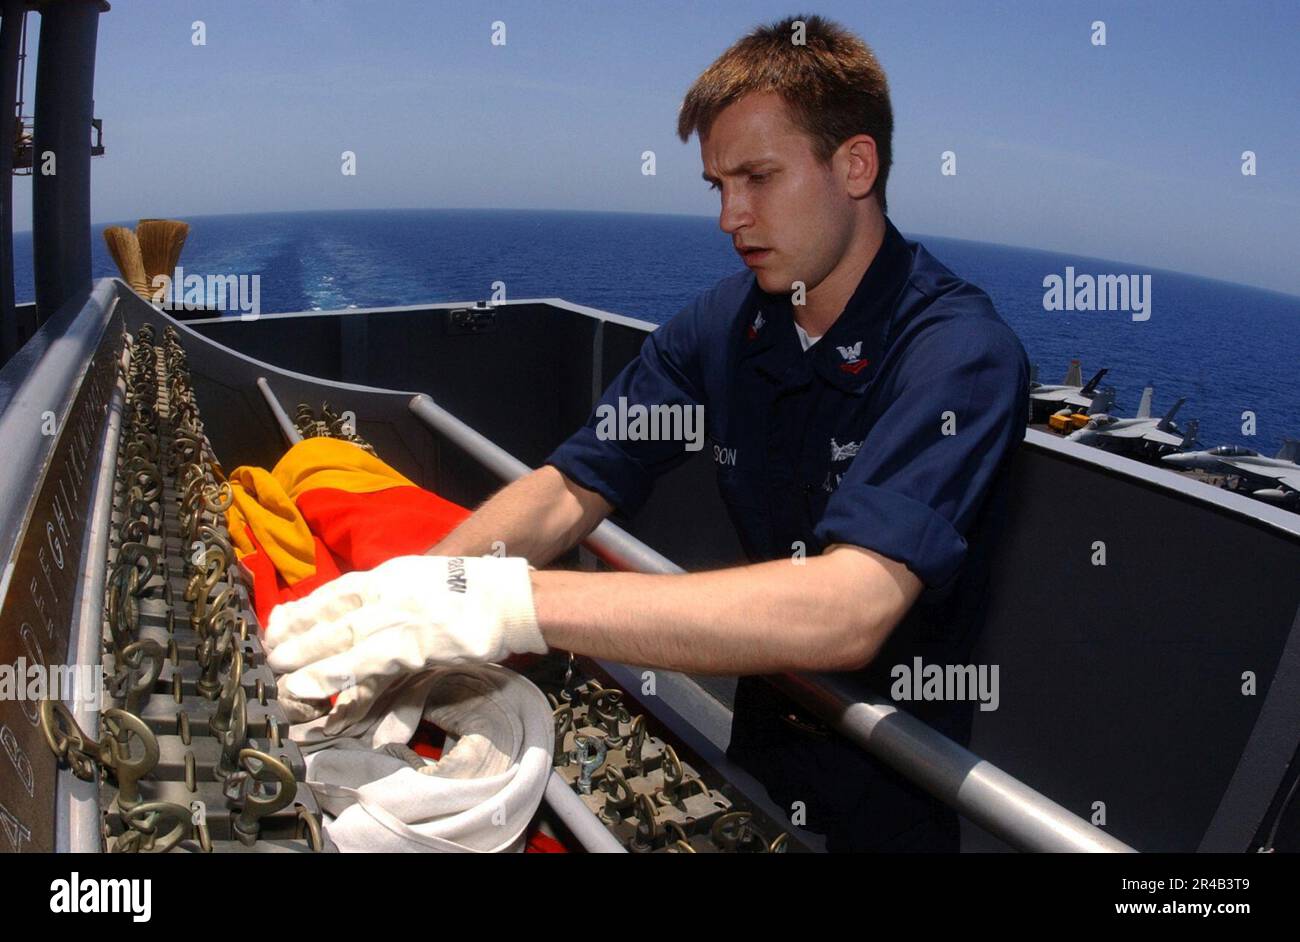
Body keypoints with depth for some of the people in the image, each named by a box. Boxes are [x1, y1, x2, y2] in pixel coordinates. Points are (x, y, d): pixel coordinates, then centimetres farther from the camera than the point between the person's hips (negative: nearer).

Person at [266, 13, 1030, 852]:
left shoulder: (960, 351, -25)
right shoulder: (721, 324, -3)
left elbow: (846, 611, -38)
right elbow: (569, 491, -5)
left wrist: (508, 603, -43)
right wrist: (400, 597, -24)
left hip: (904, 800, -5)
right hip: (762, 749, 5)